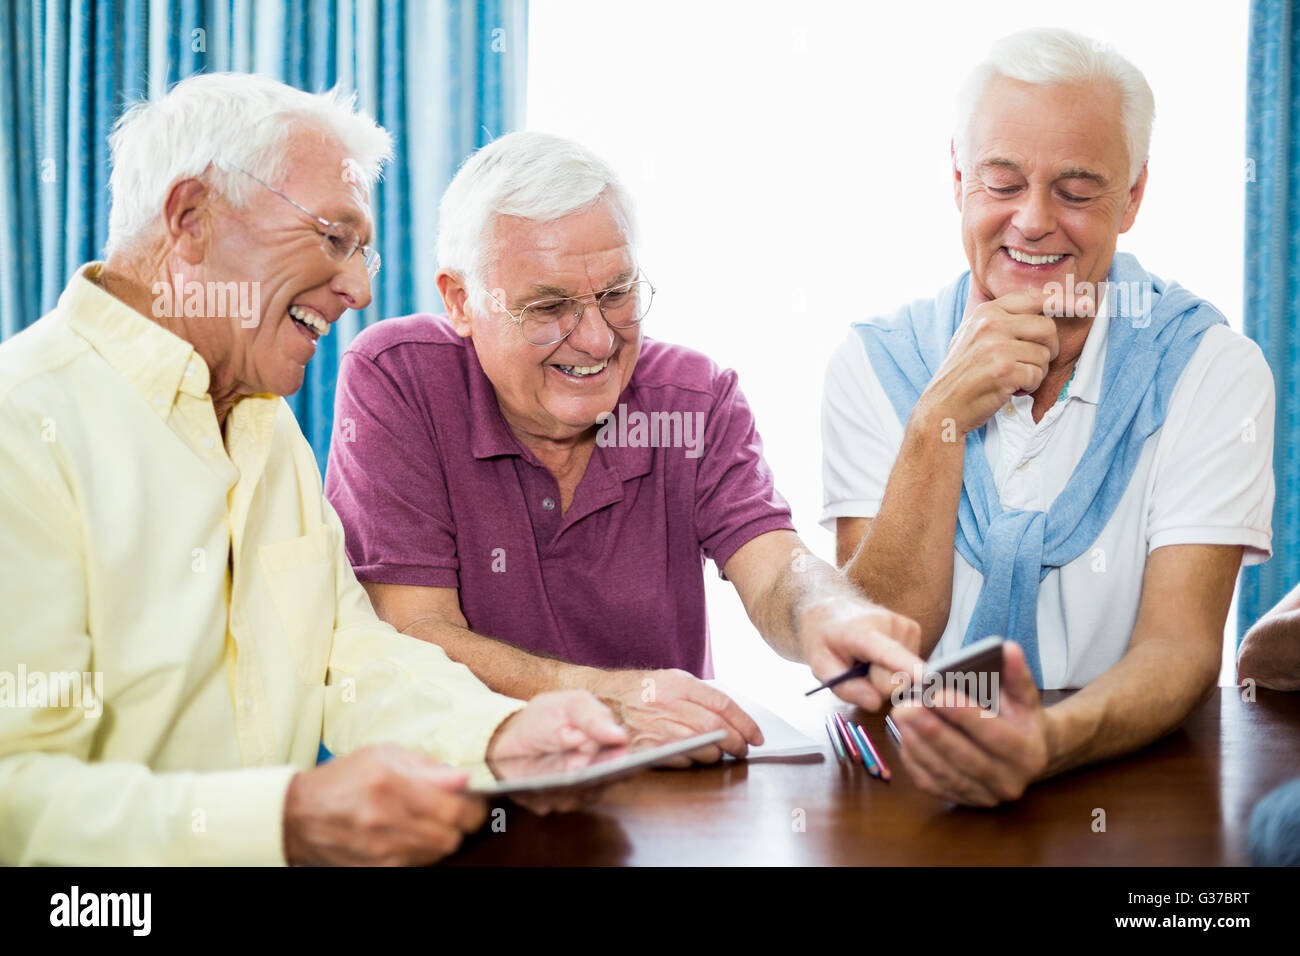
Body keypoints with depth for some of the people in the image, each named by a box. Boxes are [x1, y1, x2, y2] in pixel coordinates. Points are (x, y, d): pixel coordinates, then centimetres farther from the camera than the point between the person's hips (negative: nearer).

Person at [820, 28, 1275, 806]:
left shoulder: (1212, 370, -4)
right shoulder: (873, 365, 0)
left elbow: (1181, 647, -14)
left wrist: (1052, 741, -35)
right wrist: (938, 423, -17)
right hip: (917, 782, 1)